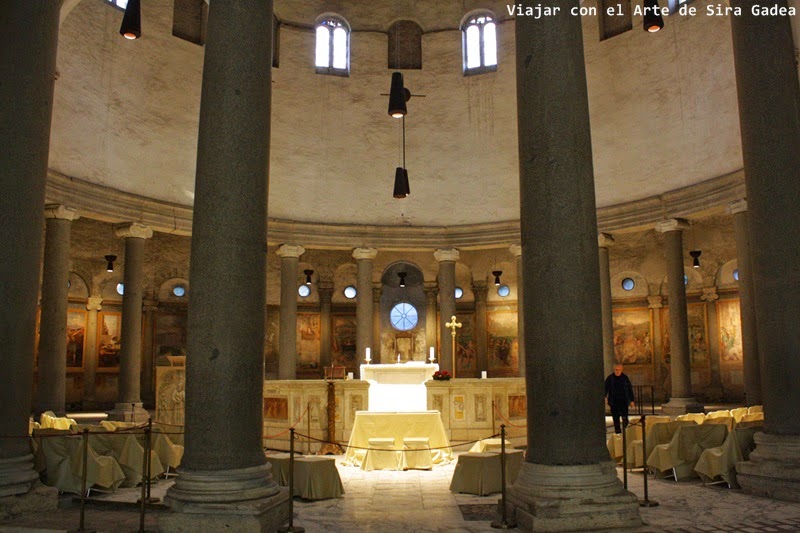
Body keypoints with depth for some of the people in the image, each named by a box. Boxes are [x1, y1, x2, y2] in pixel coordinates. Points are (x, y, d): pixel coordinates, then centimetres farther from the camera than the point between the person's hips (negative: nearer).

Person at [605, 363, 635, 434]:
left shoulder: (625, 378, 5)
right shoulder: (610, 378, 2)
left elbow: (630, 389, 12)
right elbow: (606, 388, 0)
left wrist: (631, 400, 10)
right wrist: (604, 397, -17)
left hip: (624, 401, 0)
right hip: (614, 402, 0)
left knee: (625, 417, -10)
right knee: (615, 419, 4)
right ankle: (618, 432, 13)